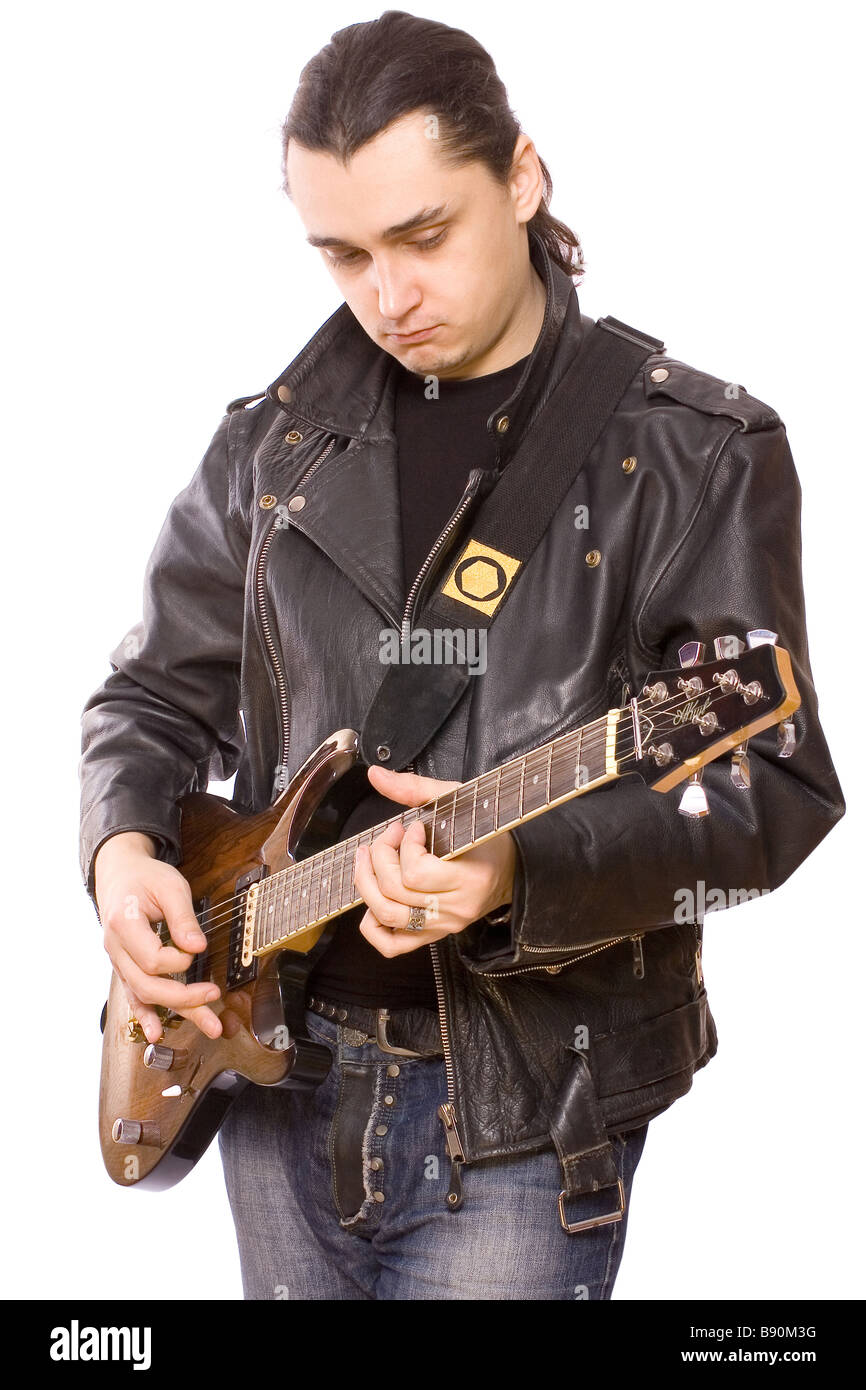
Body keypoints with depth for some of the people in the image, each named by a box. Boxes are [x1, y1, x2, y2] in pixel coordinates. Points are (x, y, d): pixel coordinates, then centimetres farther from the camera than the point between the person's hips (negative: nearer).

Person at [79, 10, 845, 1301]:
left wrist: (523, 866, -28)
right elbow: (157, 698, 14)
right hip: (272, 1065, 5)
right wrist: (125, 847, -7)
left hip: (525, 1109, -4)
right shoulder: (274, 443, 6)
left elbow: (773, 785, -12)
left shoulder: (698, 456, -7)